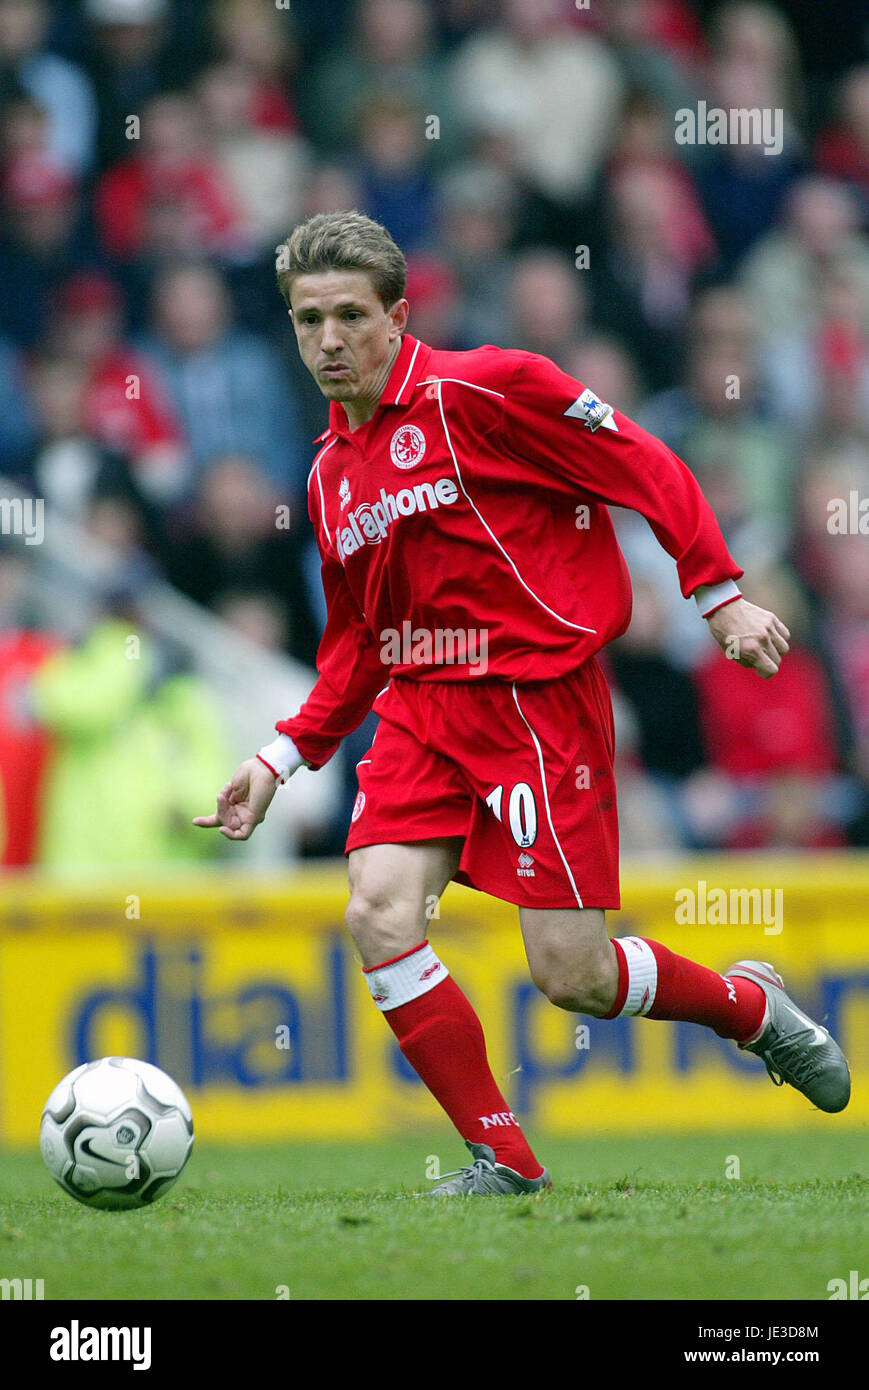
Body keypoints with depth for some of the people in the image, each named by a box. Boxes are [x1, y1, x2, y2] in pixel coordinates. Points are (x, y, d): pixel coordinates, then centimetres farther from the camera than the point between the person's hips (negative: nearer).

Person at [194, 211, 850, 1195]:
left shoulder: (481, 391, -9)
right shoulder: (332, 472, 14)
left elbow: (652, 472, -7)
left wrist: (720, 596, -9)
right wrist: (283, 758, 15)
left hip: (537, 697, -6)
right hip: (421, 709, 6)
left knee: (571, 975, -9)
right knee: (377, 913, -15)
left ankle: (750, 1005, 22)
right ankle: (502, 1158, -4)